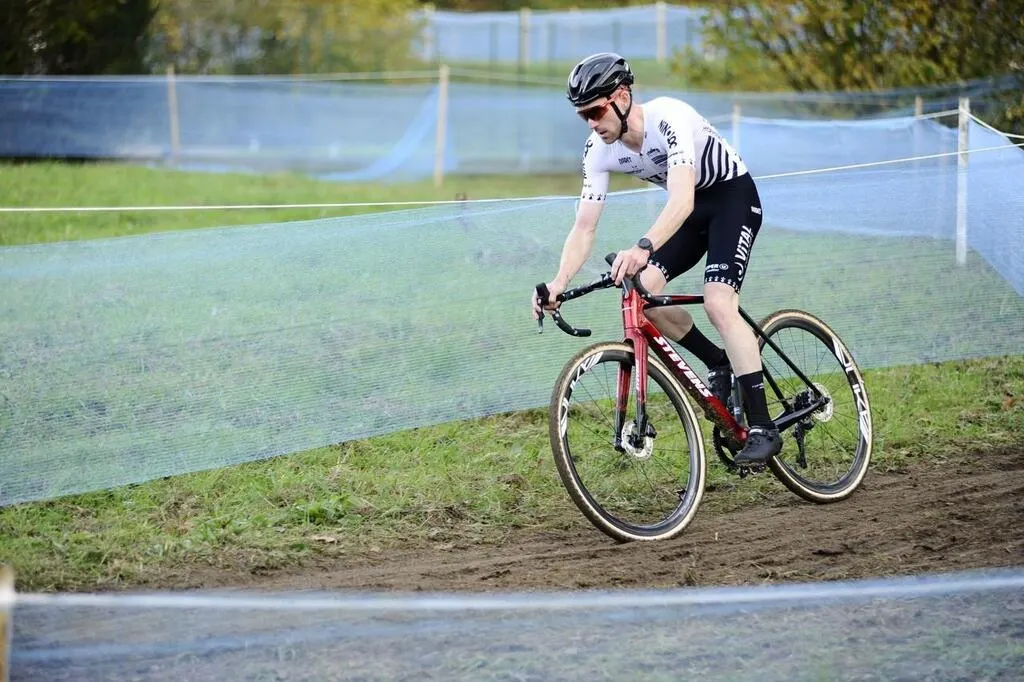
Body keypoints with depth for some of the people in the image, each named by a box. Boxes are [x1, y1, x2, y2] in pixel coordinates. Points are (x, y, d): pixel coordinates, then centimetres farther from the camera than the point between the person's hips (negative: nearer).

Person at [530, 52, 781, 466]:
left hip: (733, 196, -7)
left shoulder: (669, 118, -34)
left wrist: (643, 248, -62)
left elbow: (682, 200, -46)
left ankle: (762, 429, -21)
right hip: (692, 208, 7)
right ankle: (718, 364, 8)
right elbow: (584, 227, -13)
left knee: (718, 303, -24)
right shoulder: (600, 151, -13)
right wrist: (559, 283, -31)